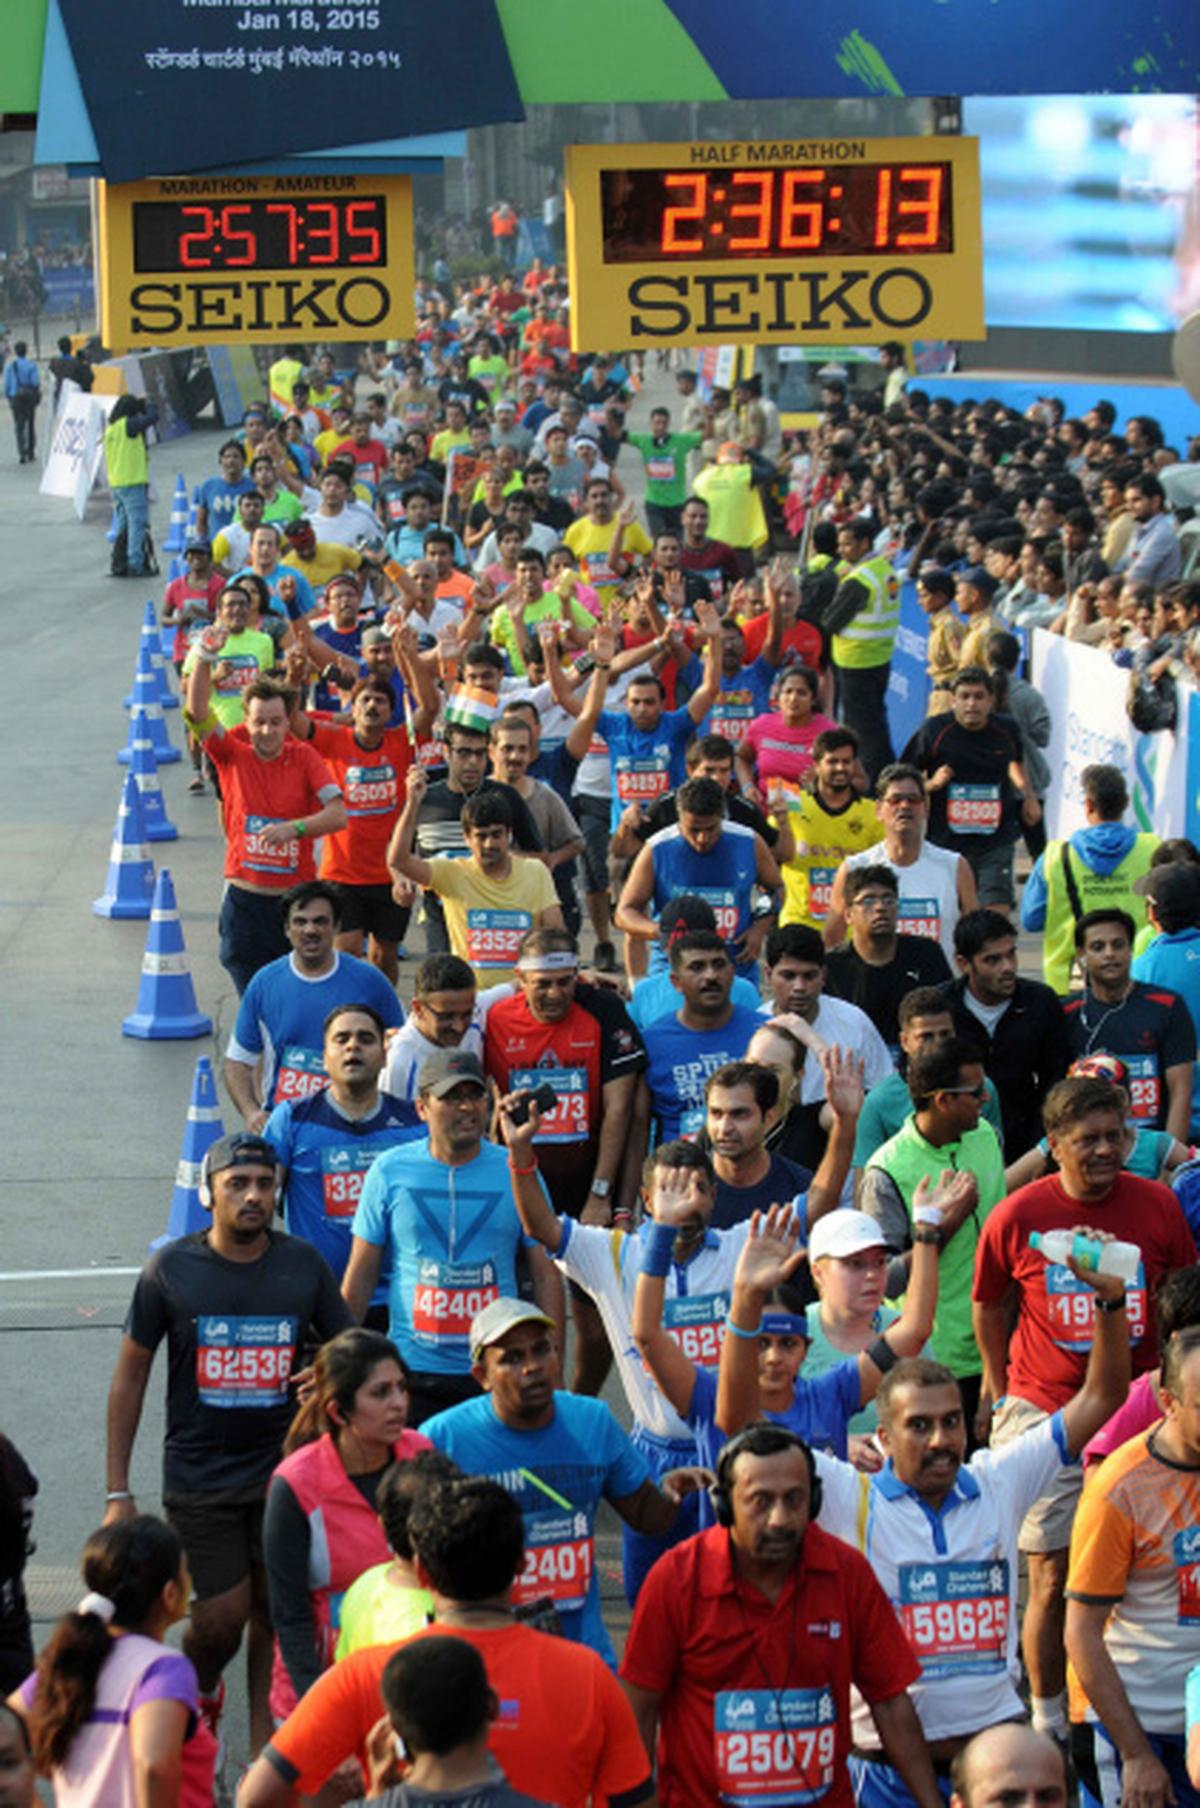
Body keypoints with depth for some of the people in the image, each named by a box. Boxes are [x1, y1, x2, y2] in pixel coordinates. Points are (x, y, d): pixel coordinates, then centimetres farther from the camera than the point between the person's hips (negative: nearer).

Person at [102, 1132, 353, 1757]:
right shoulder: (171, 1270, -6)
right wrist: (118, 1492, -1)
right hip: (199, 1477, -2)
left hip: (283, 1468, 2)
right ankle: (197, 1692, 32)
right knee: (221, 1618, -2)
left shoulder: (304, 1264, -2)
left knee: (274, 1610, 3)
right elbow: (130, 1377, 0)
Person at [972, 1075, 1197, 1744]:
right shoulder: (1016, 1218, -5)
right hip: (1046, 1411, -1)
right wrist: (1001, 1392, 11)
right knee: (1054, 1578, 1)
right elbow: (990, 1308, 10)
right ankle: (1048, 1723, 14)